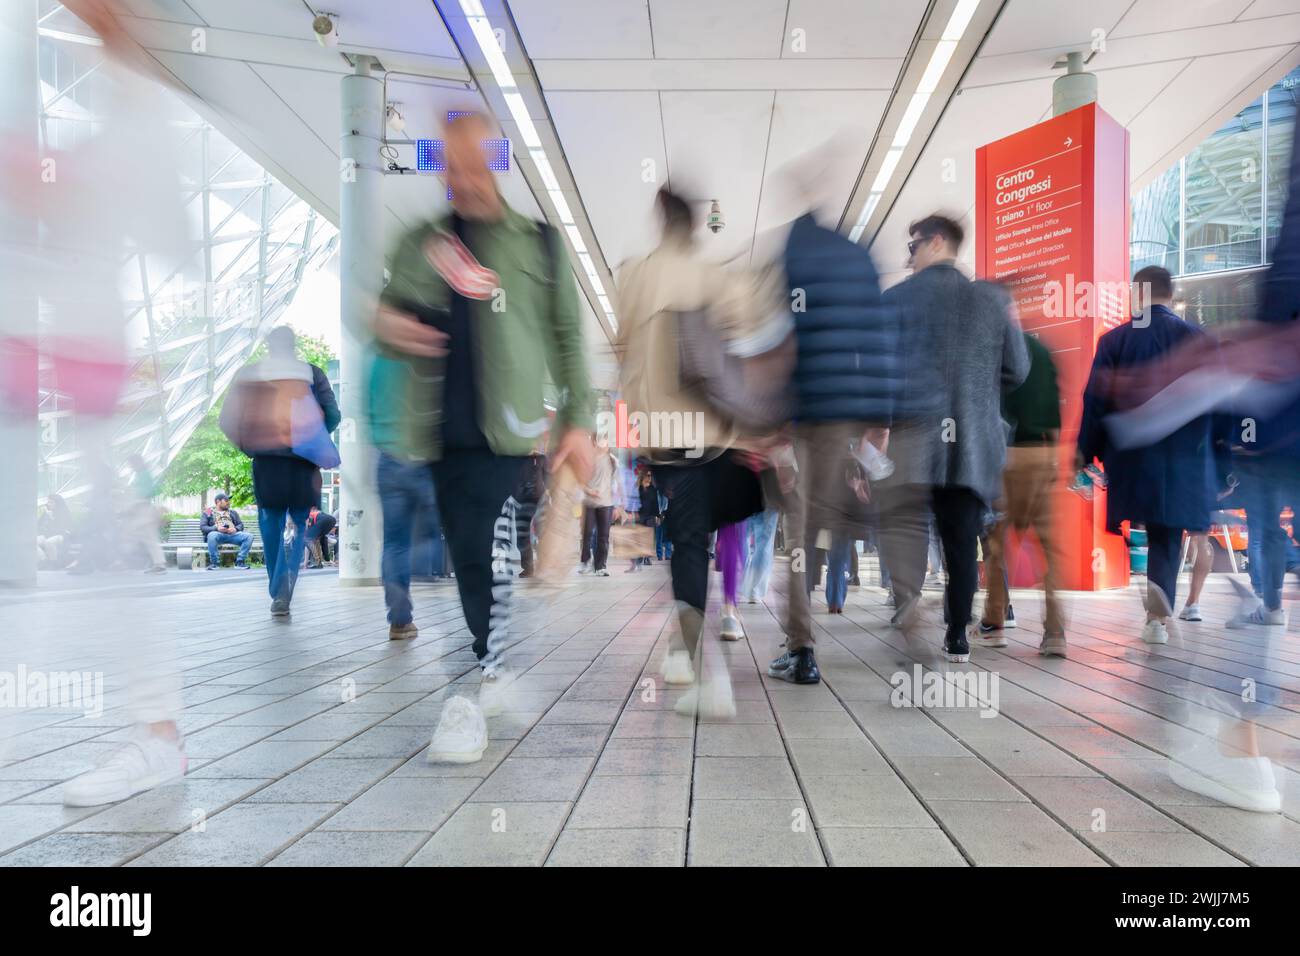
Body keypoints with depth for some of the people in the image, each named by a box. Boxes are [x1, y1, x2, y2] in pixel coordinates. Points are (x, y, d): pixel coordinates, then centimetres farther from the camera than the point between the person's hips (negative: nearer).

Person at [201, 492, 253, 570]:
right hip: (218, 534, -3)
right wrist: (216, 528, -15)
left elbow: (240, 524, 18)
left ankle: (239, 562, -23)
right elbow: (202, 527, 3)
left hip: (232, 534, 3)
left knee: (249, 536, -25)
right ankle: (214, 563, -29)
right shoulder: (208, 512, 16)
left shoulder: (232, 512, 27)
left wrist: (235, 529, -7)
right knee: (212, 535, -40)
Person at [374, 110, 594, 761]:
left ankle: (474, 694, -4)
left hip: (502, 426, -3)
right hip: (442, 427, 3)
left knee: (486, 555, -13)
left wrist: (579, 420, 3)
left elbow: (566, 339, 9)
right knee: (470, 556, 10)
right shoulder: (424, 244, 14)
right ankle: (492, 670, 27)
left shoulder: (538, 244, 8)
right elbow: (393, 311, 13)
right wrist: (386, 325, -12)